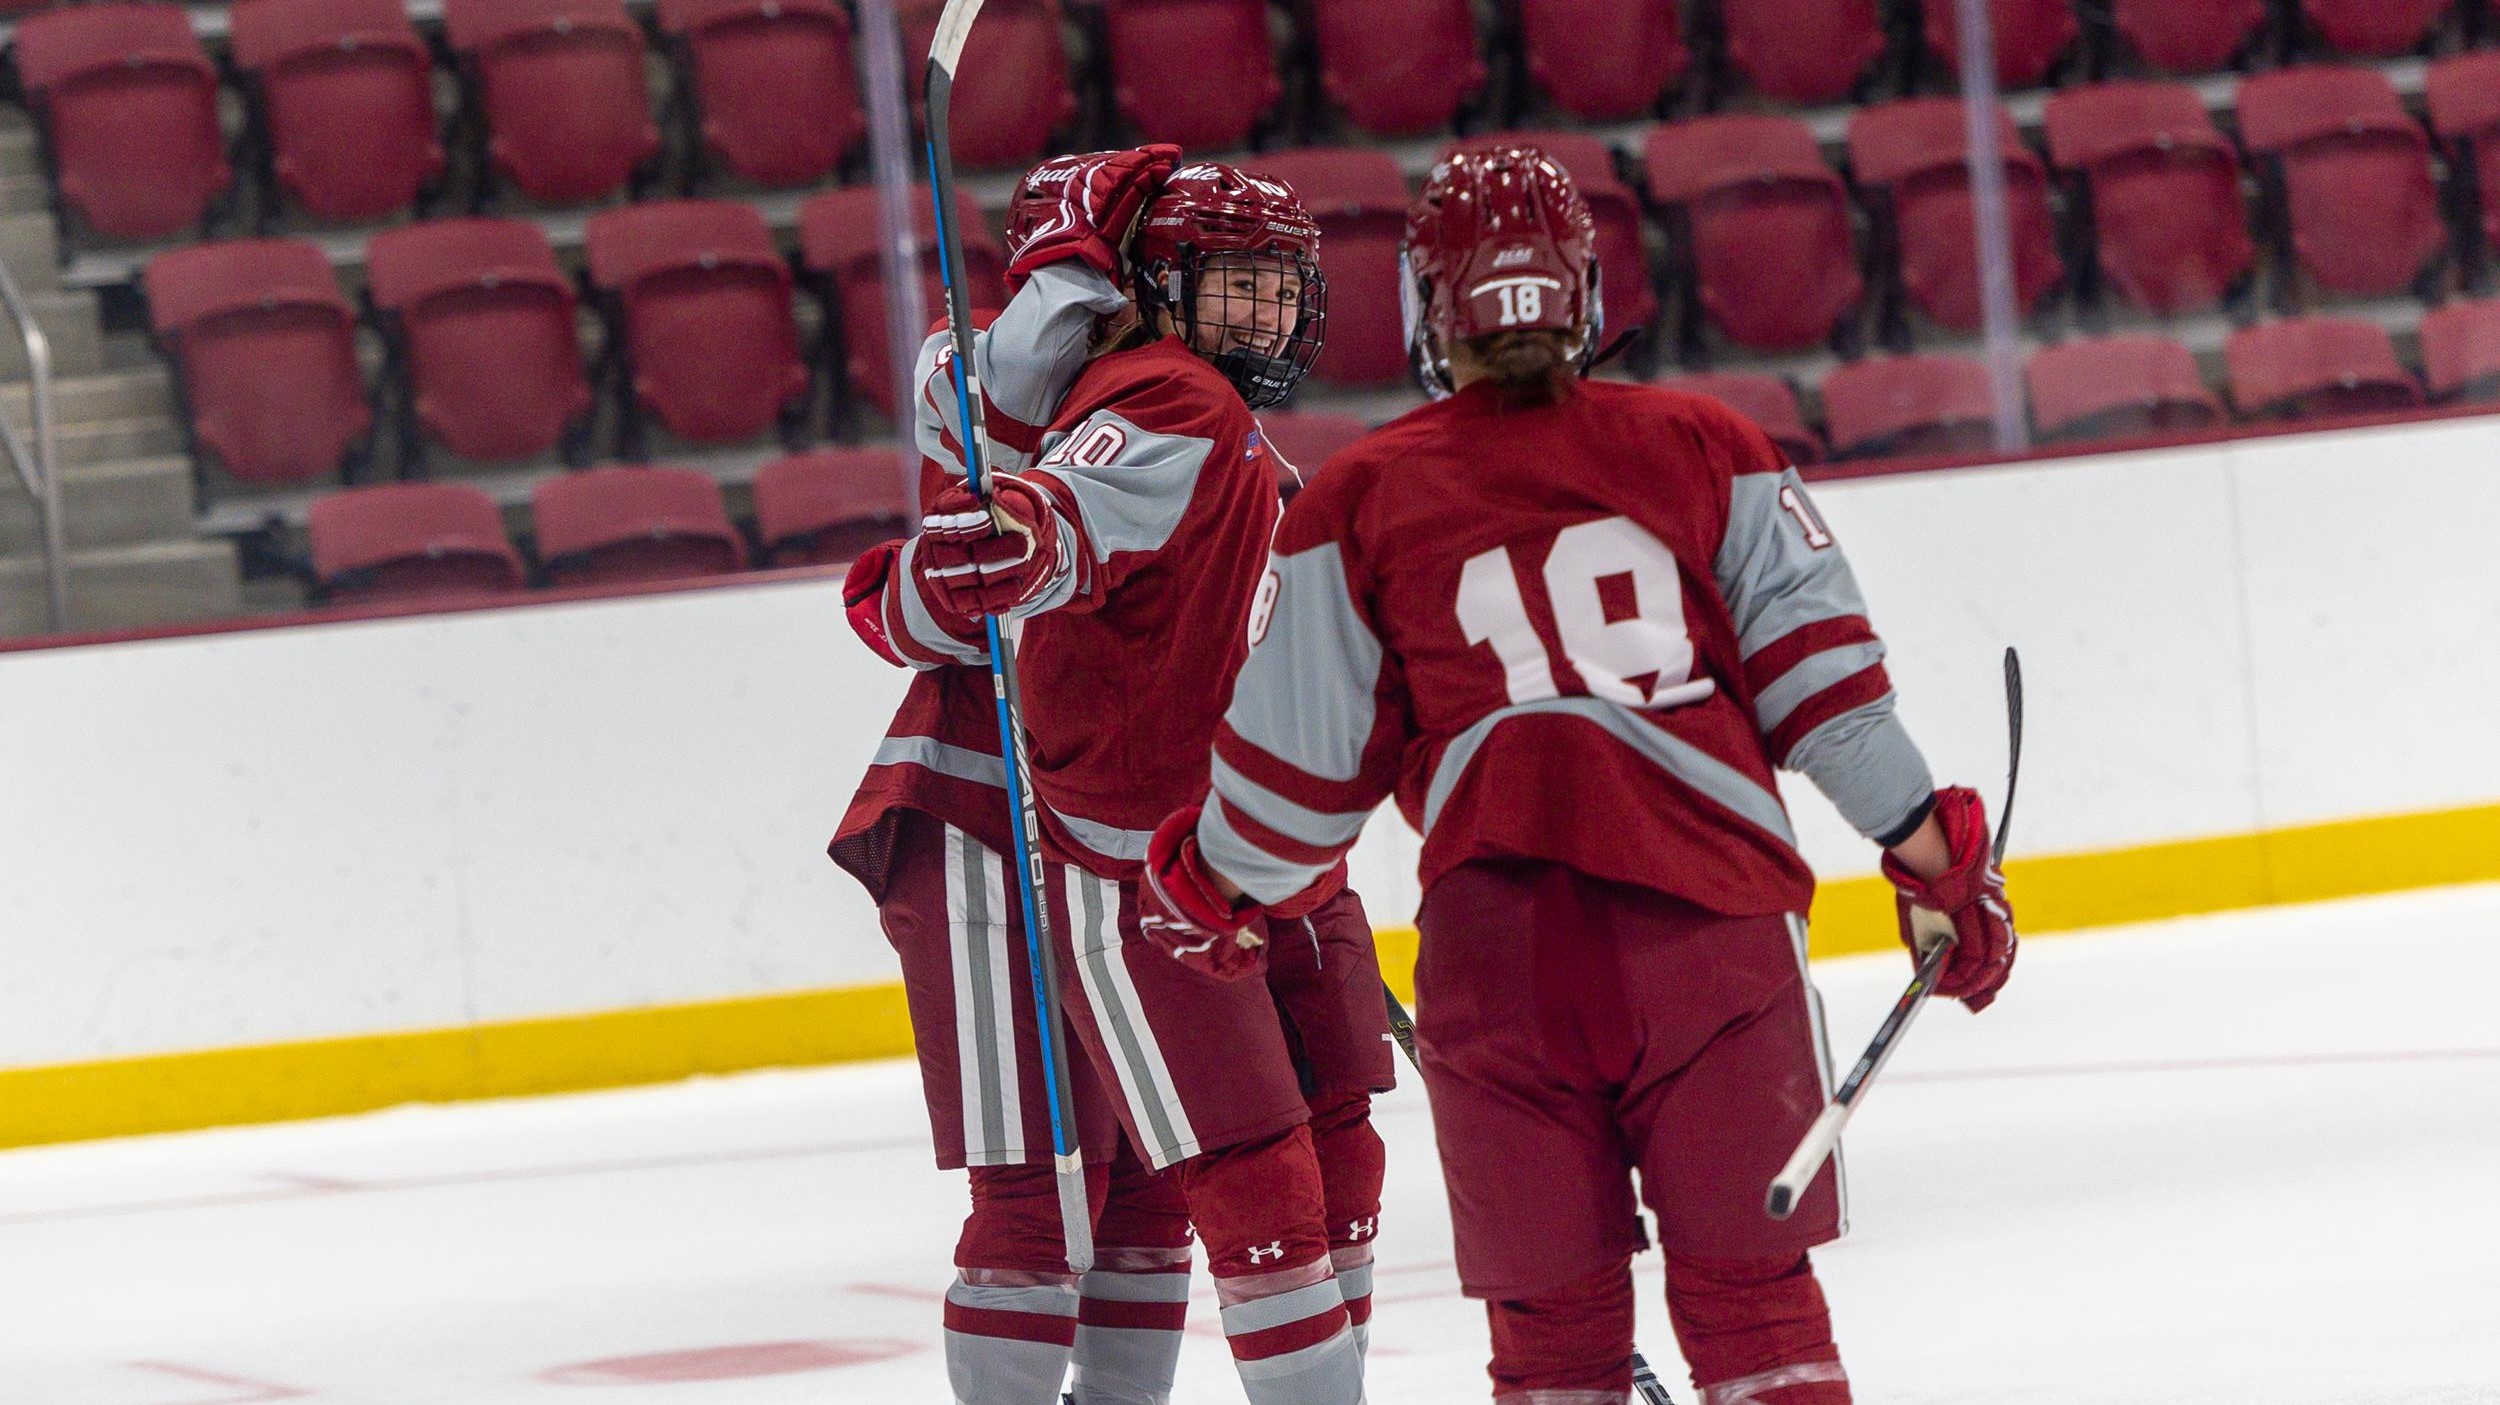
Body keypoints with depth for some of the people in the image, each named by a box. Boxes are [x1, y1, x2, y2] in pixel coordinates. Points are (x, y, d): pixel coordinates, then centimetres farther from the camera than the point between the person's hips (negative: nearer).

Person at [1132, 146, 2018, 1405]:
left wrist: (1208, 887, 26)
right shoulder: (1702, 449, 8)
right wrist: (1935, 853, 11)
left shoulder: (1359, 503, 6)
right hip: (1711, 925, 1)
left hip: (1495, 956, -1)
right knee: (1749, 1290, 8)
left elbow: (1304, 756, 9)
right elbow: (1819, 667, 4)